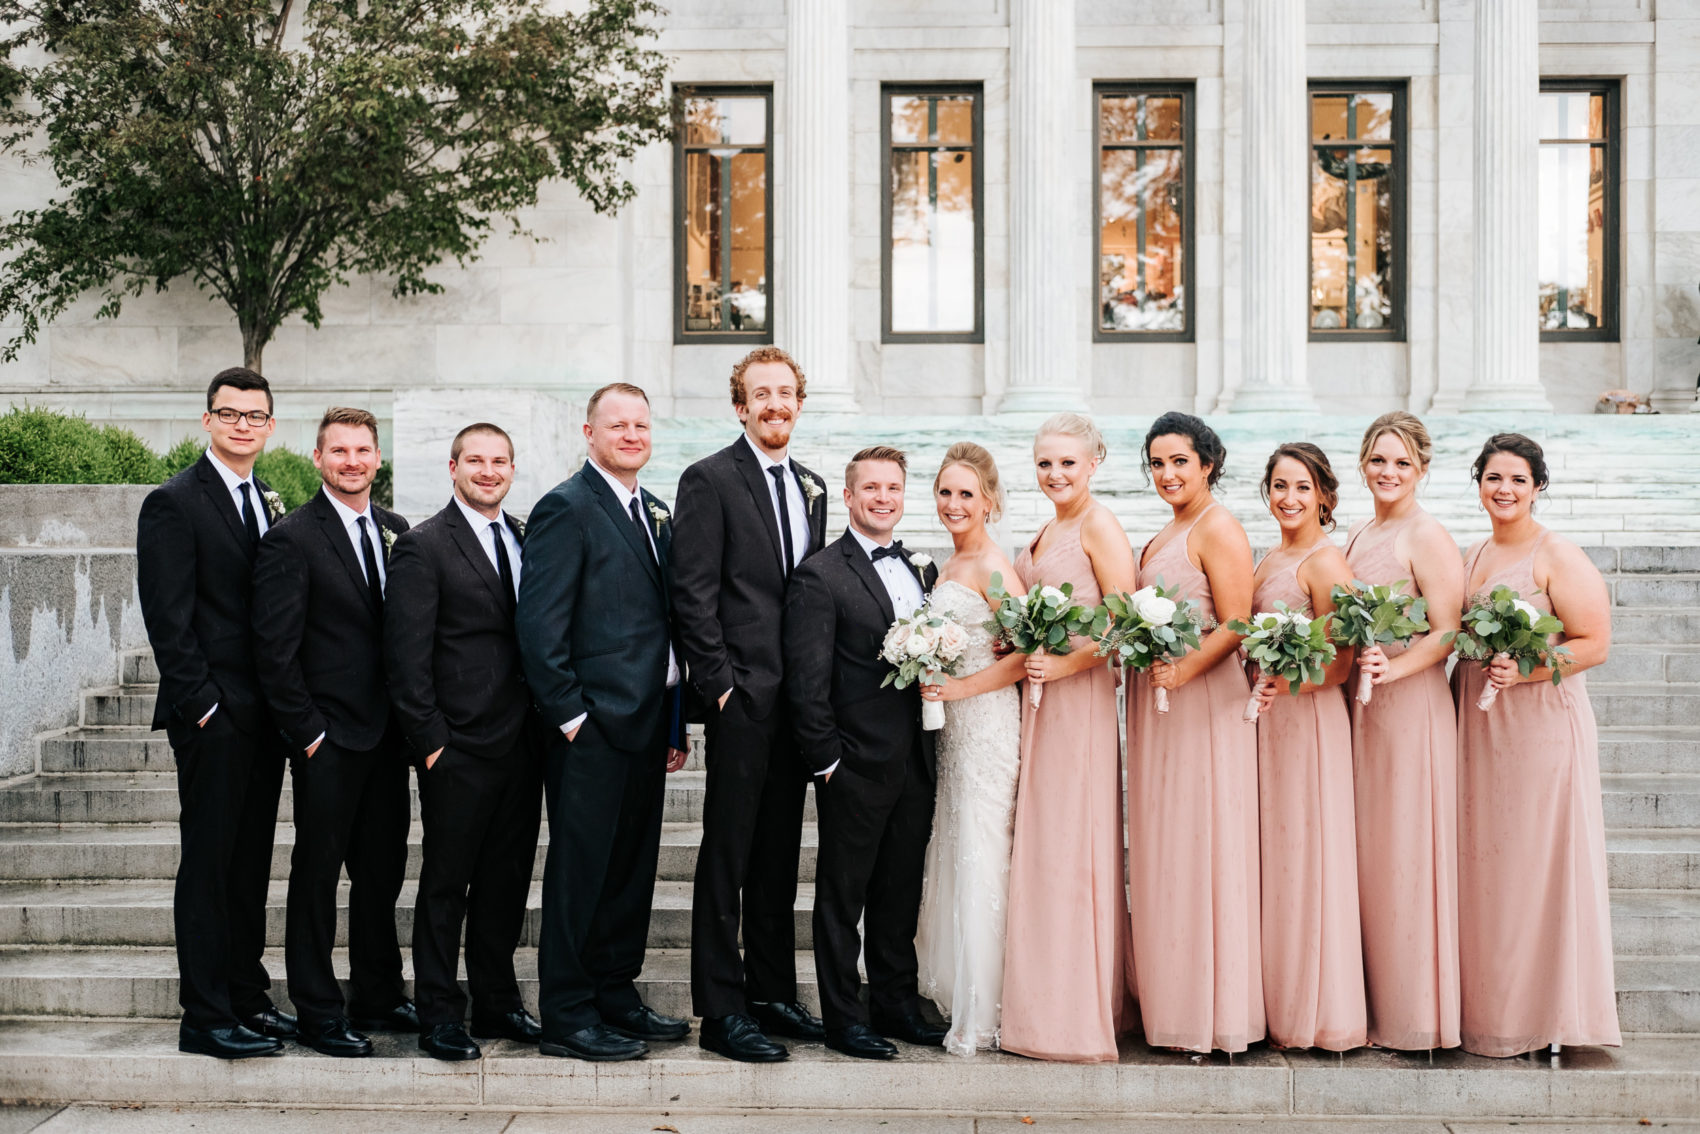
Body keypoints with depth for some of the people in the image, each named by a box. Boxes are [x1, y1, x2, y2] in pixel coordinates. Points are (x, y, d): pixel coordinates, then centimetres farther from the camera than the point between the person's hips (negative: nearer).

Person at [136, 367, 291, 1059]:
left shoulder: (268, 504, 15)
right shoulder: (174, 504, -7)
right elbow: (168, 622, -12)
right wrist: (203, 705, -16)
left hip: (263, 713, 7)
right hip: (212, 716, -7)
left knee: (251, 863, 13)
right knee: (209, 863, -1)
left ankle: (247, 998, 22)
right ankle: (205, 1018, 6)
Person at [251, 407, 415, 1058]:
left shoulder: (397, 533, 10)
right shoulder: (291, 539, -7)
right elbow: (274, 650, -10)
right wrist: (307, 730, -12)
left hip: (388, 732, 6)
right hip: (328, 737, -6)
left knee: (384, 870, 13)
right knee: (318, 874, 4)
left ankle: (378, 997, 26)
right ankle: (318, 1012, 14)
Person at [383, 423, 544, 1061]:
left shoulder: (528, 541, 14)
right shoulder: (423, 547, -5)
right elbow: (405, 656, -8)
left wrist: (545, 725, 7)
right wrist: (430, 740, -12)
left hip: (522, 745, 6)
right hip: (460, 746, -6)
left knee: (507, 881, 13)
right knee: (446, 883, 3)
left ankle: (498, 1004, 24)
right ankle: (439, 1015, 12)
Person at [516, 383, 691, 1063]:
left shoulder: (656, 514, 16)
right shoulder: (567, 508, -9)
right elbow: (539, 626, -14)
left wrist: (674, 724, 14)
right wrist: (570, 716, -15)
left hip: (646, 726, 8)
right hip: (593, 727, -8)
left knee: (632, 871, 14)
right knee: (581, 873, -1)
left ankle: (618, 999, 26)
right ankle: (567, 1019, 9)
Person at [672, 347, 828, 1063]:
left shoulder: (812, 488, 16)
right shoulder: (709, 480, -5)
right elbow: (693, 594, -10)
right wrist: (720, 682, -14)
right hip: (742, 698, -7)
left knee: (780, 855, 13)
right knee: (727, 855, -2)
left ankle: (773, 994, 23)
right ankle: (721, 1011, 6)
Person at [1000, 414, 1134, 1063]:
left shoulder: (1099, 526, -9)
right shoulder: (1048, 531, 17)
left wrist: (1062, 664, -19)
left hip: (1079, 696, -9)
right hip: (1039, 699, 9)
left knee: (1072, 849, -4)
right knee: (1039, 849, 10)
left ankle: (1081, 1014, 4)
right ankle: (1046, 1004, 18)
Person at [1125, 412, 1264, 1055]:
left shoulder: (1219, 529, -9)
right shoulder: (1162, 538, 18)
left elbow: (1237, 624, -16)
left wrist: (1183, 671, -25)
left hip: (1204, 704, -9)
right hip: (1156, 707, 9)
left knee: (1201, 848, -4)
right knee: (1162, 854, 11)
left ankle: (1213, 1012, 5)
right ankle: (1171, 1004, 19)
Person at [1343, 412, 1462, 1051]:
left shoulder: (1428, 537, -8)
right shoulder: (1358, 538, 15)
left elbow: (1447, 633, -14)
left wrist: (1393, 669, -27)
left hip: (1412, 704, -7)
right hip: (1358, 703, 7)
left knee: (1405, 852, -2)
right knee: (1366, 850, 10)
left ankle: (1415, 1016, 9)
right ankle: (1375, 1004, 19)